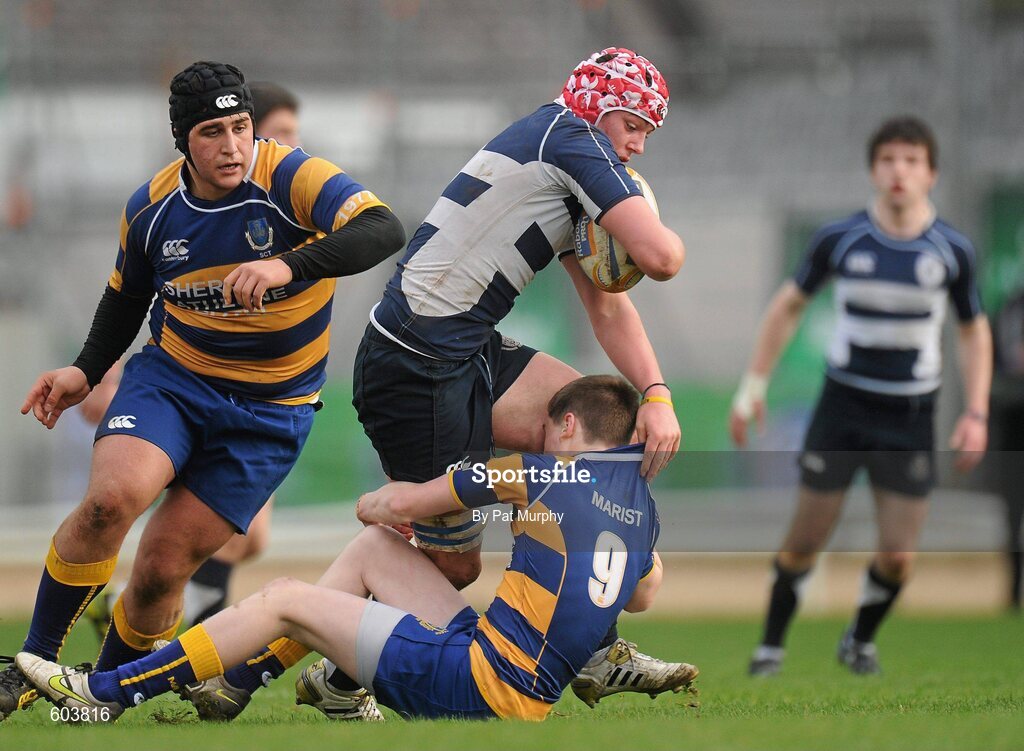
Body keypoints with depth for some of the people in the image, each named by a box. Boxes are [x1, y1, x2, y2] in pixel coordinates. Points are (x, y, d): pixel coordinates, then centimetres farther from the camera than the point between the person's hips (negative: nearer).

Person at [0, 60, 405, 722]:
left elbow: (384, 231, -32)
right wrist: (86, 372, 6)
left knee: (164, 567, -6)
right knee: (112, 498, -26)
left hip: (271, 411, -2)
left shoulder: (292, 179, -16)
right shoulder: (151, 207, -3)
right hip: (171, 377, 2)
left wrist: (288, 265, -44)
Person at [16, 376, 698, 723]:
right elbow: (644, 596, 30)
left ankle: (106, 694, 5)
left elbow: (404, 505, 0)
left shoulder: (544, 476, -10)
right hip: (527, 692, 8)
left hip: (481, 682, -8)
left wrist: (377, 501, 23)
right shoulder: (642, 503, 8)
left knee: (282, 600, -1)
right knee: (373, 548, 18)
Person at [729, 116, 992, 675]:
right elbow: (788, 305, 7)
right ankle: (771, 646, 20)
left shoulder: (952, 251, -5)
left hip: (910, 419, 1)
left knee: (897, 556, -2)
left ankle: (861, 640, 26)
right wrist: (753, 387, 5)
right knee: (805, 541, 0)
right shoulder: (840, 240, -7)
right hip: (843, 405, -1)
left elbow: (974, 332, 9)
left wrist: (976, 415, 1)